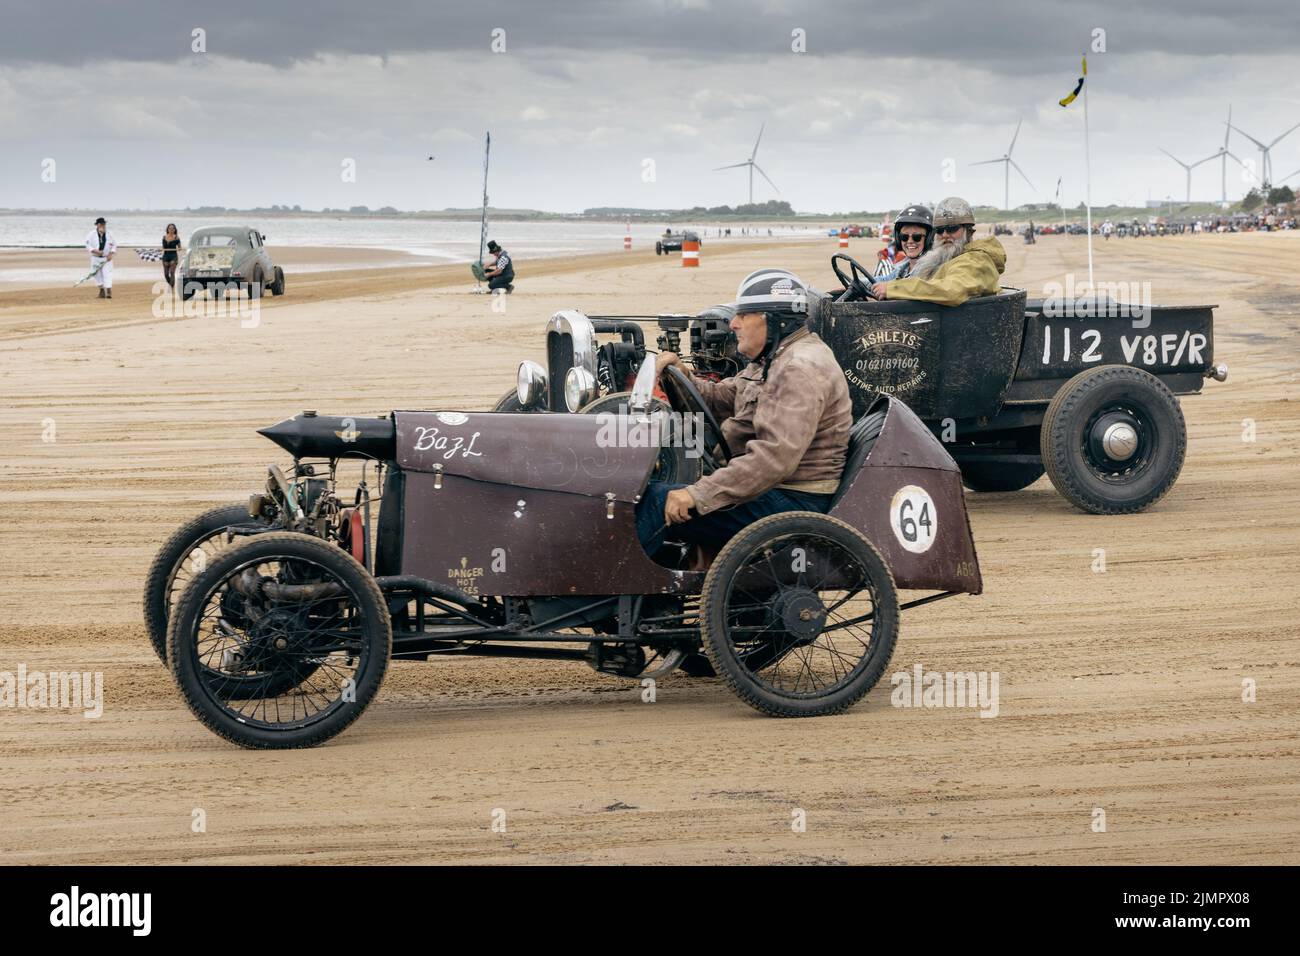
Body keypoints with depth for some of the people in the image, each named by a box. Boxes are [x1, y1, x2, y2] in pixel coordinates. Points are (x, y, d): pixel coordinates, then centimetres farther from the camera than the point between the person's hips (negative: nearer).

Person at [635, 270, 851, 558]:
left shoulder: (801, 369, -20)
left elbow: (776, 456, -31)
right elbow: (720, 398, 19)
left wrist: (699, 494, -32)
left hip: (793, 501, -11)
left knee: (657, 500, -17)